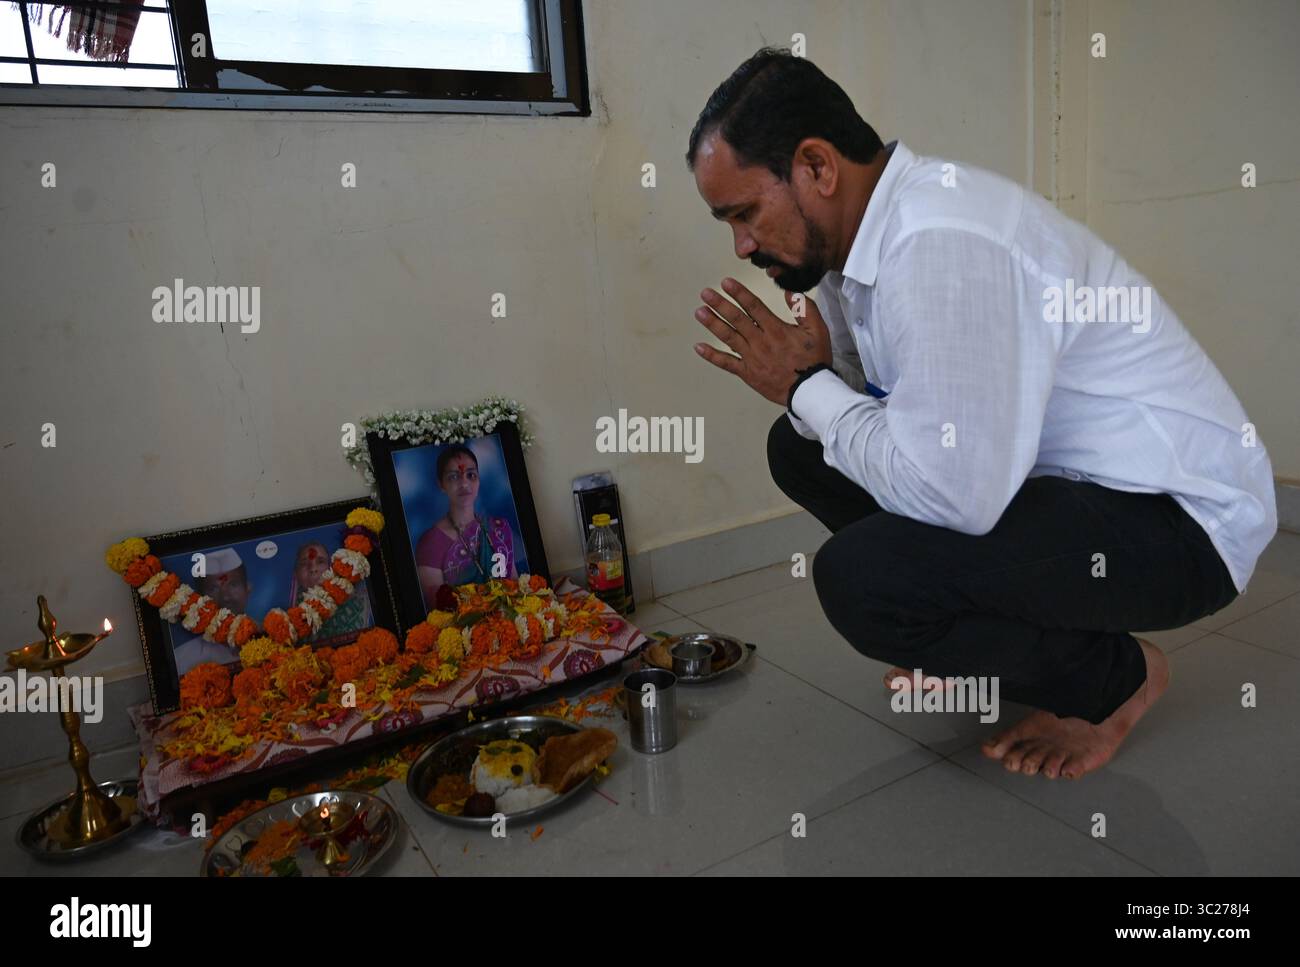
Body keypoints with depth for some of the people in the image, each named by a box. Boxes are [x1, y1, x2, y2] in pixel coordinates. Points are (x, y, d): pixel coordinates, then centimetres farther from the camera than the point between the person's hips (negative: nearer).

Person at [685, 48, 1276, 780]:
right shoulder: (871, 229, 2)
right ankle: (976, 640, 14)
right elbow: (879, 403, 5)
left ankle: (1112, 677, 1)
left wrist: (807, 388, -20)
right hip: (1055, 476, 9)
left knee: (860, 576, -30)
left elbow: (953, 492, -33)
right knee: (800, 446, 4)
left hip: (1178, 518, -9)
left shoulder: (943, 241, -27)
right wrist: (813, 372, -16)